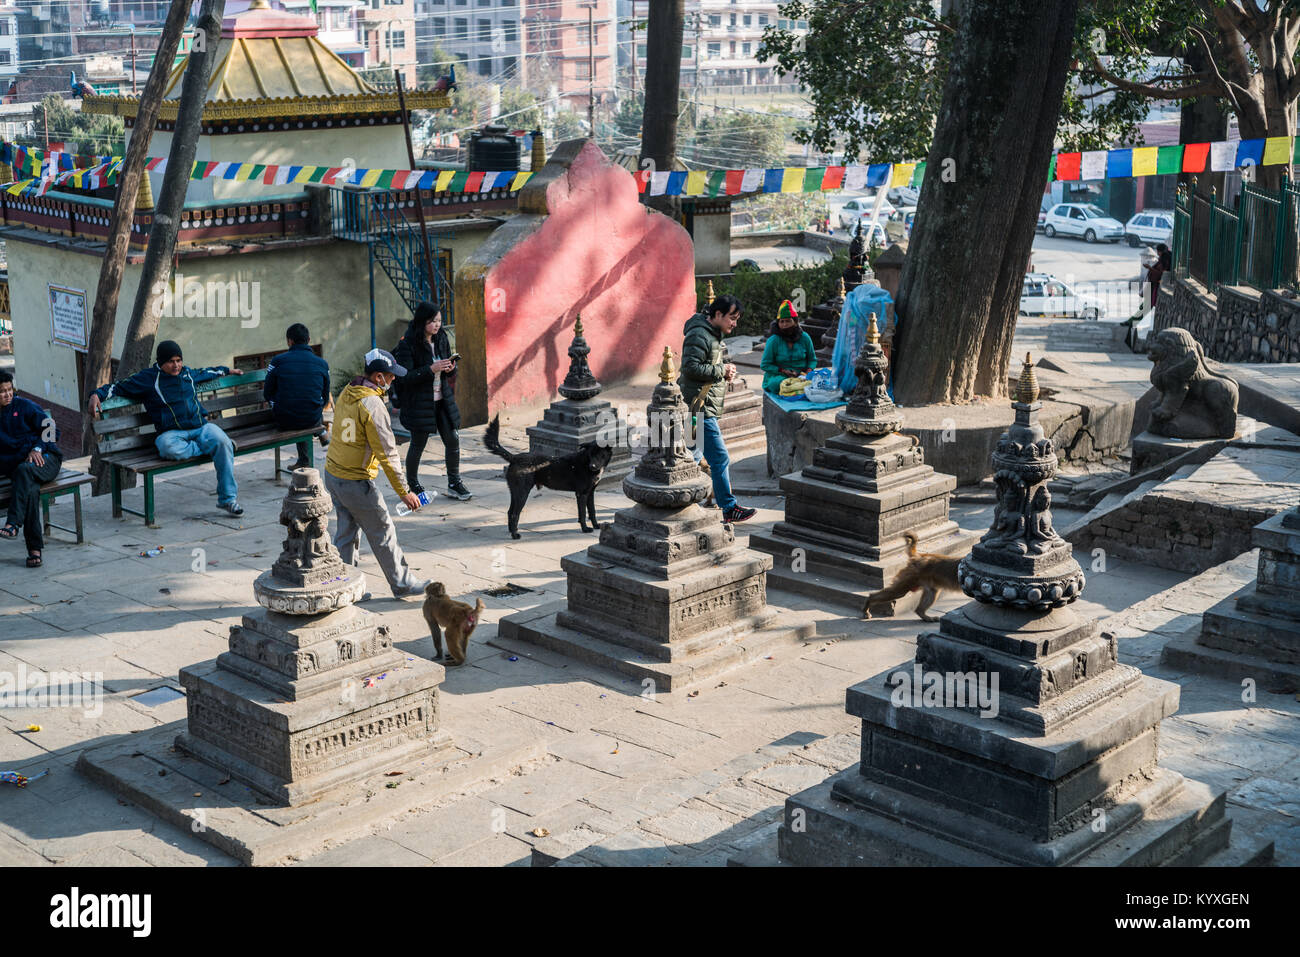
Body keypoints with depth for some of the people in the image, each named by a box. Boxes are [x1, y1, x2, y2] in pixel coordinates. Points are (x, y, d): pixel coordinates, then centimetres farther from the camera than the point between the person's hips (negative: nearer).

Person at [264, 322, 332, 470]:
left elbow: (268, 394, 1)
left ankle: (304, 460, 37)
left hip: (284, 422, -1)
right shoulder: (322, 364, 0)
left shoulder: (278, 361, -6)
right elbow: (325, 398, 8)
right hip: (312, 419, 1)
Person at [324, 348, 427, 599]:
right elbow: (387, 453, -21)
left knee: (346, 532, 16)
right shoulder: (372, 405, -22)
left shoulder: (347, 392, 4)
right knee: (383, 533, 6)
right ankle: (402, 584, 18)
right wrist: (404, 491, -16)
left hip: (333, 474, 8)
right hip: (356, 482, -8)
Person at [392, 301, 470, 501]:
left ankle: (454, 483, 18)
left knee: (452, 441, 3)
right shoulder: (408, 344, -14)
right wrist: (431, 369, -27)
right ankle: (412, 484, 25)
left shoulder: (441, 339, 5)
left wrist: (450, 368, -9)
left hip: (442, 399, 5)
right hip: (419, 402, -5)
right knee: (418, 444, 6)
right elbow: (405, 377, -19)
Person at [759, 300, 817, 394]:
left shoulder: (804, 338, 6)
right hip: (778, 376, -1)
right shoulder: (773, 340, -3)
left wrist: (809, 370, -6)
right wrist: (784, 371, -11)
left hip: (802, 375, 2)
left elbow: (812, 359, 18)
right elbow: (764, 365, 1)